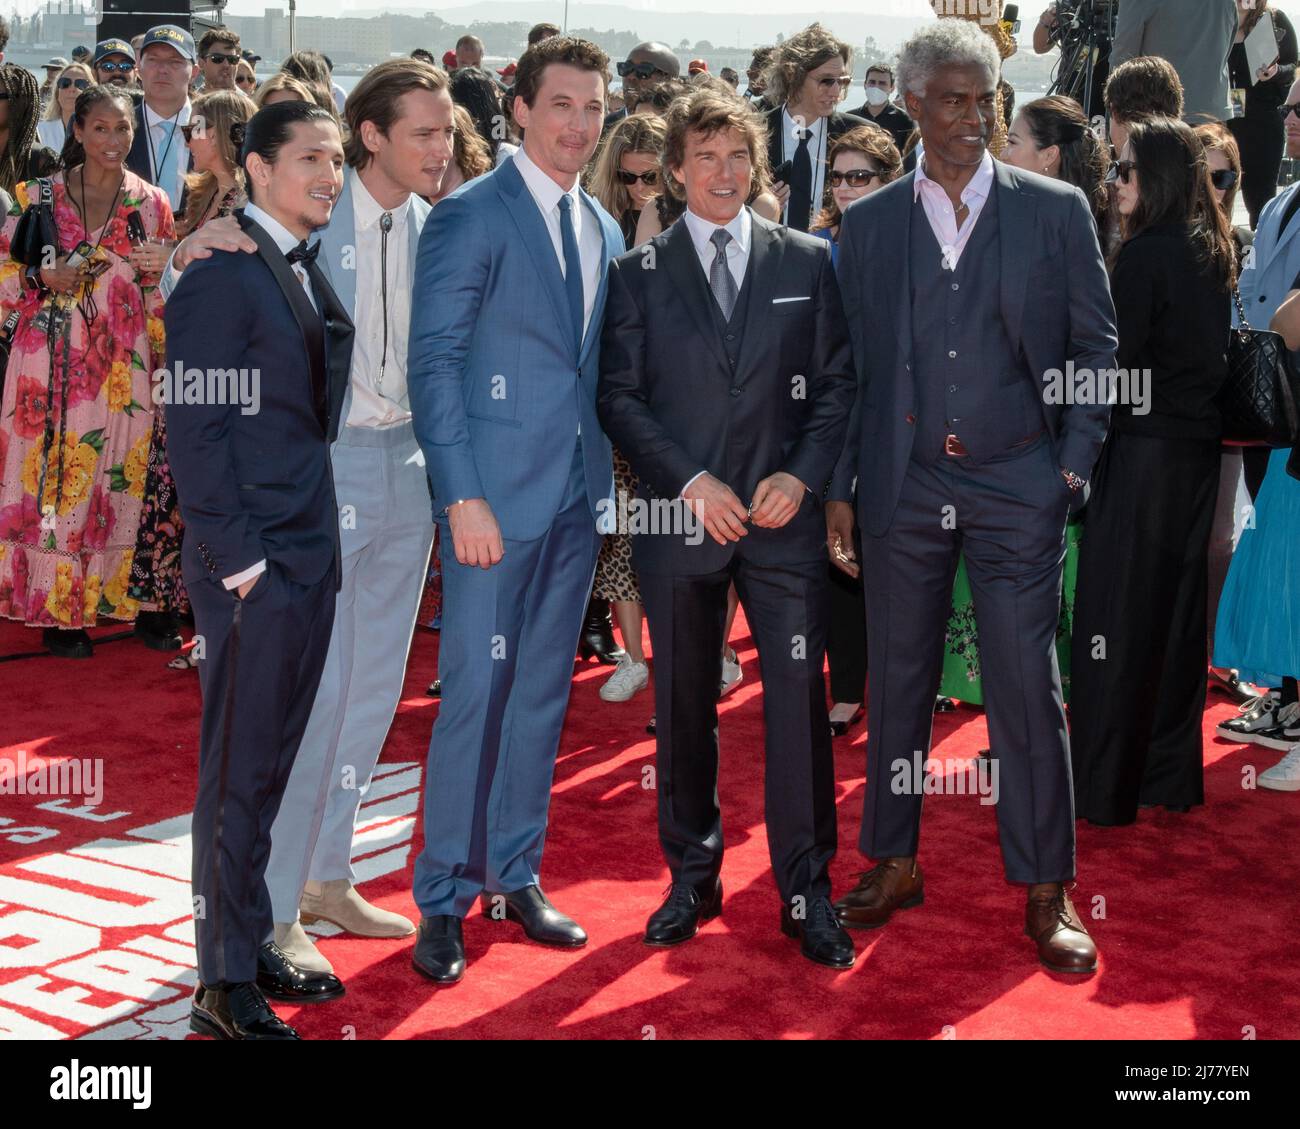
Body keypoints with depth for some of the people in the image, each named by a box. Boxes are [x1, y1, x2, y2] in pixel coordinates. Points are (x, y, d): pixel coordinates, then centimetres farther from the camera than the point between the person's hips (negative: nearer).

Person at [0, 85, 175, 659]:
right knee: (53, 477, -1)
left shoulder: (152, 204, 7)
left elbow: (167, 295, 15)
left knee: (121, 476, 2)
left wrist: (154, 271, -3)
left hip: (122, 367, 1)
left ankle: (118, 593, 14)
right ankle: (59, 607, 9)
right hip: (51, 363, -1)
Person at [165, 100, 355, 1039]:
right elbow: (195, 431, -15)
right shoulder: (223, 273, -11)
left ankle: (256, 950, 27)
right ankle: (225, 986, 11)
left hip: (309, 555, 8)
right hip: (253, 565, -8)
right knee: (239, 773, 0)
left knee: (272, 764, 15)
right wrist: (238, 558, -17)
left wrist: (319, 543, 8)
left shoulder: (309, 276, 15)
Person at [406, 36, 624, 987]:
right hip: (495, 496, -6)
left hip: (578, 495, 6)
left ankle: (515, 876, 23)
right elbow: (432, 363, -11)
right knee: (476, 693, -4)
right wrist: (463, 497, -18)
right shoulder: (470, 217, -6)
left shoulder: (604, 231, 14)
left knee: (544, 693, 12)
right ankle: (444, 901, 7)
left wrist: (610, 476, 5)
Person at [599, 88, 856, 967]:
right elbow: (620, 396, 1)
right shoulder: (638, 274, 5)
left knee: (800, 698, -2)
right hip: (681, 518, 0)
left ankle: (807, 892, 9)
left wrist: (803, 475, -8)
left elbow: (838, 383, 7)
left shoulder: (806, 262, 8)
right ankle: (692, 877, 23)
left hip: (784, 516, 0)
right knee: (684, 706, 8)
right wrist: (689, 482, -11)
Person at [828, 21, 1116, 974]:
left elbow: (1096, 344, 4)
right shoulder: (868, 224, 6)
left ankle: (1047, 890, 12)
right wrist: (838, 489, 4)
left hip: (1016, 486, -2)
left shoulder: (1056, 210, 2)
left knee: (1028, 689, 0)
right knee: (896, 682, 10)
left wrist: (1073, 463, -4)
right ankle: (894, 865, 25)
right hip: (903, 489, 2)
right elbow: (849, 363, 8)